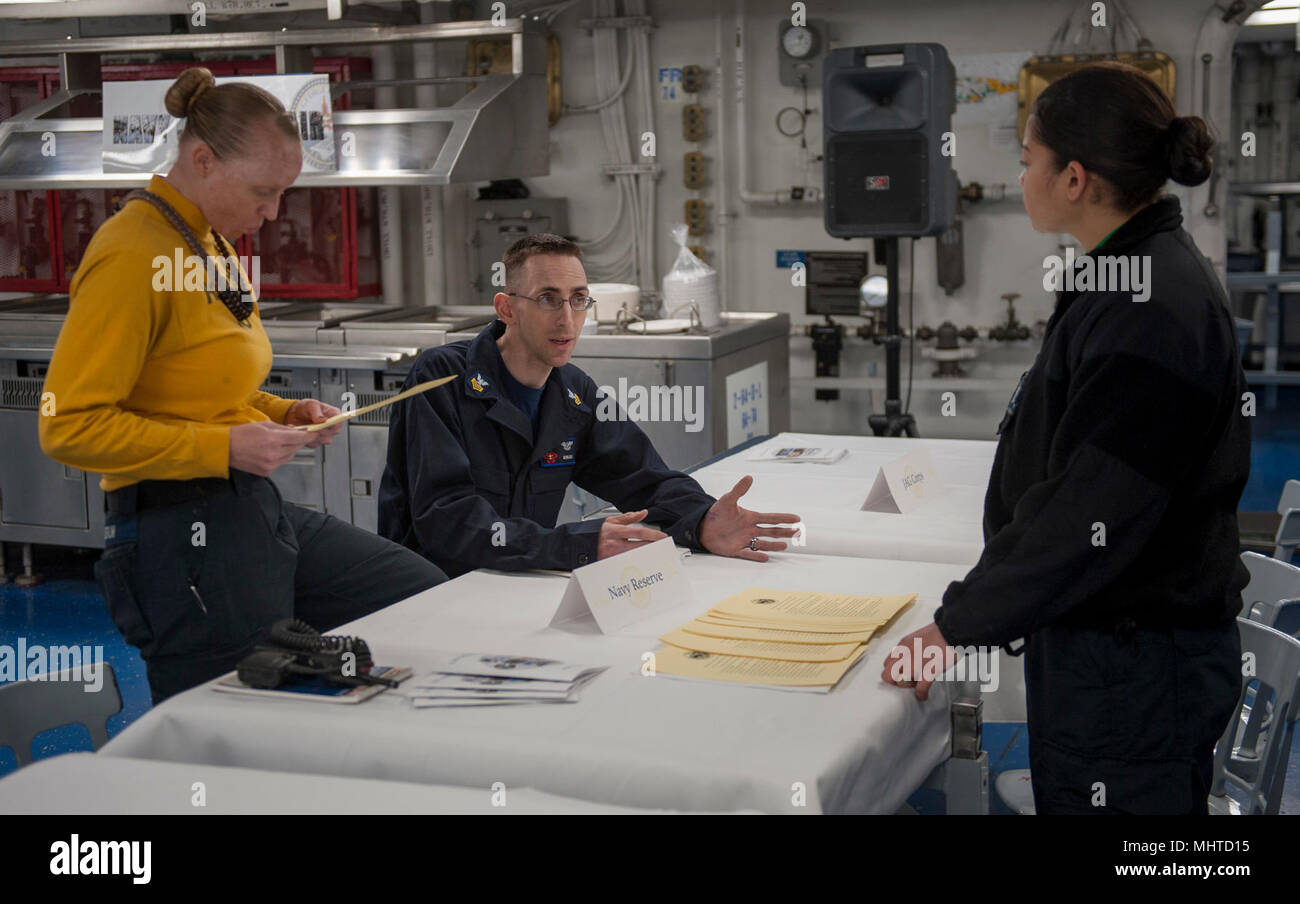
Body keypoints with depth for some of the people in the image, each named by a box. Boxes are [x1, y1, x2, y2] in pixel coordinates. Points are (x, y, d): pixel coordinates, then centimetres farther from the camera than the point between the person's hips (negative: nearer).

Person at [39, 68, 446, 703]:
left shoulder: (212, 244, 13)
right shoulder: (133, 256, -16)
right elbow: (69, 428, -20)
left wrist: (284, 412, 8)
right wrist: (225, 446, -21)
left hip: (256, 509, 10)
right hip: (182, 533, -10)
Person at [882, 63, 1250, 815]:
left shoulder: (1148, 312, -23)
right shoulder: (1151, 276, 11)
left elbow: (1093, 514, -24)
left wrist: (960, 627, -15)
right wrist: (975, 611, 16)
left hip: (1133, 662, -10)